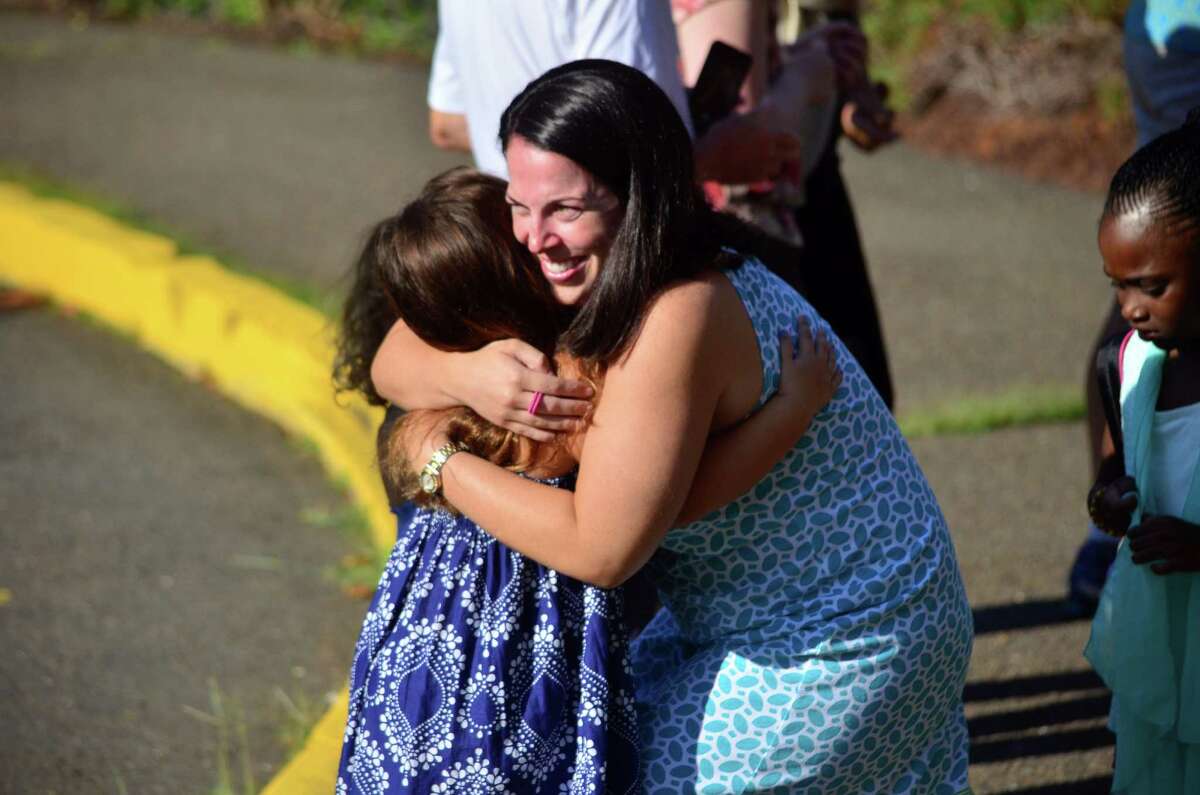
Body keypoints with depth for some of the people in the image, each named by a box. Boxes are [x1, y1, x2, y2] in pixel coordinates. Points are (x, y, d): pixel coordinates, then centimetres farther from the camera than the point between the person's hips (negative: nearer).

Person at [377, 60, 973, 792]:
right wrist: (466, 376, -23)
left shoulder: (676, 319, -31)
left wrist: (440, 464, -19)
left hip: (835, 660, -8)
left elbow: (599, 548, -30)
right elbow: (397, 358, -1)